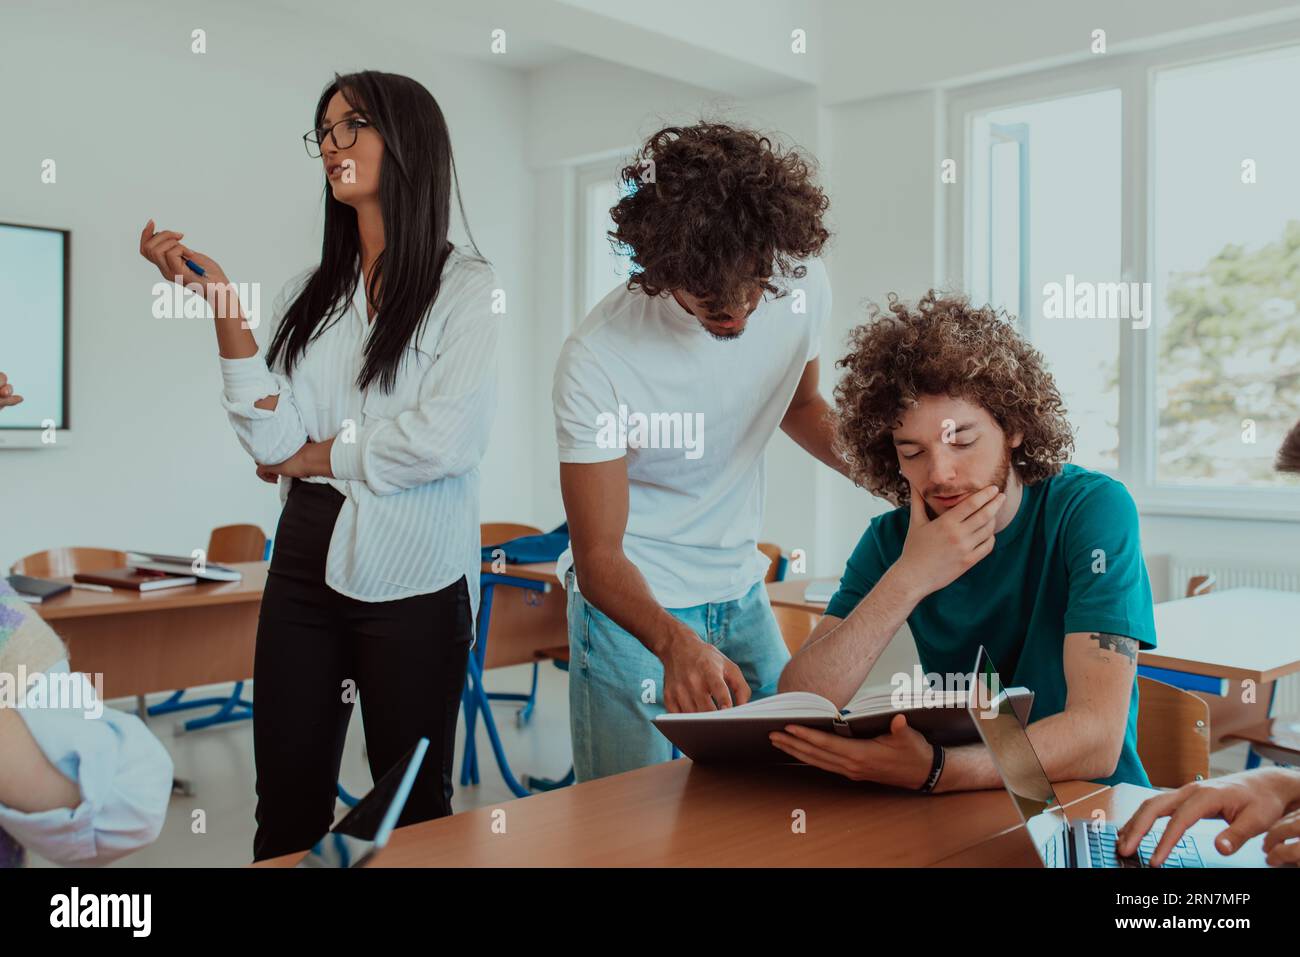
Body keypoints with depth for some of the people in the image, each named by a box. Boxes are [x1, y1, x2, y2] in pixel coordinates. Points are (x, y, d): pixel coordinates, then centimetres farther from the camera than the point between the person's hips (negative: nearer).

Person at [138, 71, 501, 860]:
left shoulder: (464, 287, -3)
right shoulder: (315, 293, 11)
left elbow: (448, 440, -17)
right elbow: (274, 440, -2)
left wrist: (321, 456, -4)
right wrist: (224, 304, -7)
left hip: (412, 582, -4)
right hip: (307, 566, 5)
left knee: (413, 811, 9)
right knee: (286, 809, 12)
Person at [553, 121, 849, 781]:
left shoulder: (799, 286, -12)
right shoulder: (597, 361, -27)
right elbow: (598, 556, -22)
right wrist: (674, 641, -42)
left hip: (742, 596, 5)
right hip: (633, 605, -5)